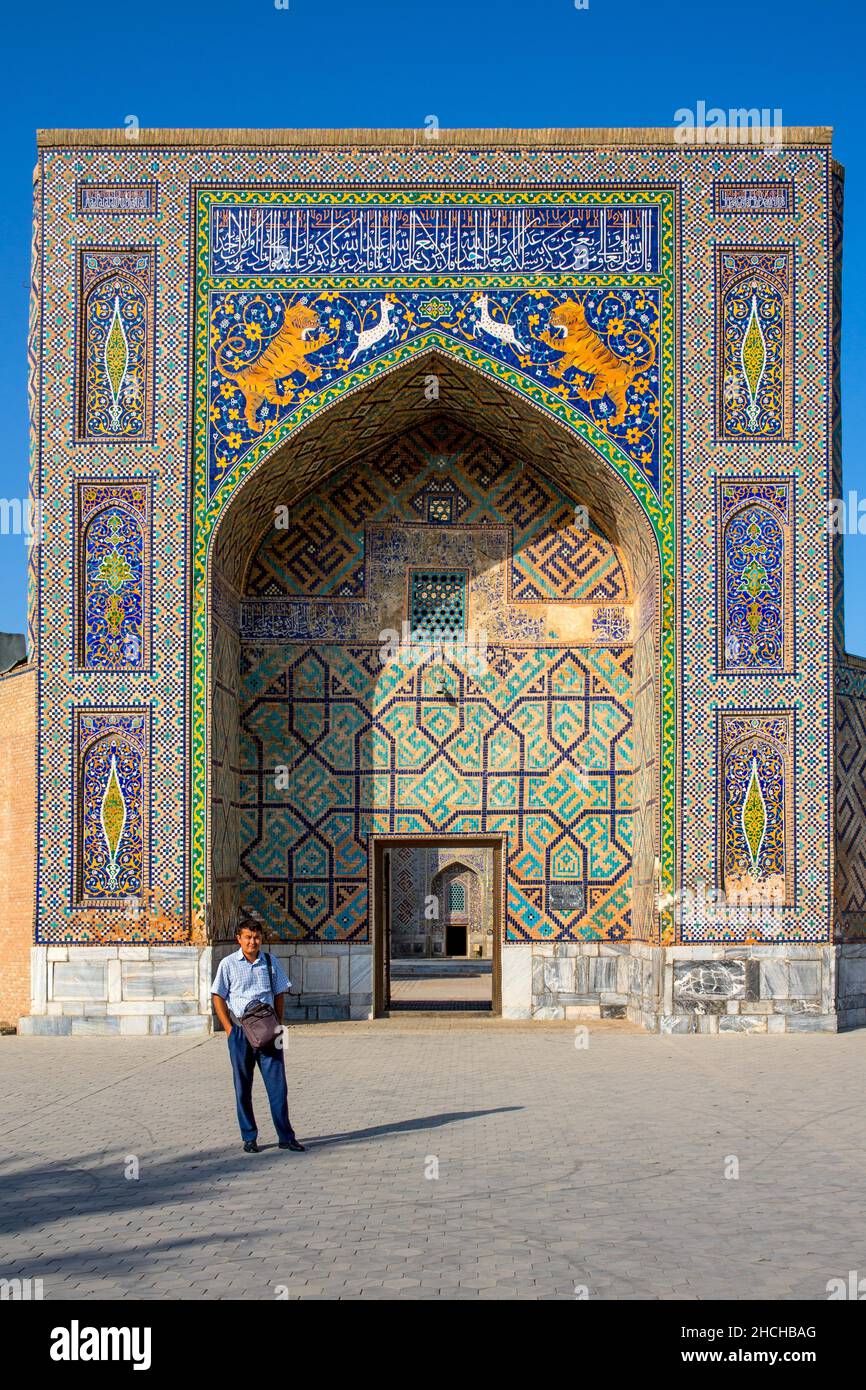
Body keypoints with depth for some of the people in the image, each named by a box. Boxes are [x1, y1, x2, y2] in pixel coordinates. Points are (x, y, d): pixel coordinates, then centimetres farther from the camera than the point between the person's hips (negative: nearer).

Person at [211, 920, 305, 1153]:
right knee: (243, 1087, 4)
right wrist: (230, 1029, -6)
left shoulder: (271, 962, 8)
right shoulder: (228, 964, 0)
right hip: (240, 1030, -2)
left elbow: (280, 994, 14)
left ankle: (286, 1137, 4)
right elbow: (218, 997, 1)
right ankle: (249, 1138, 13)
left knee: (277, 1083, -1)